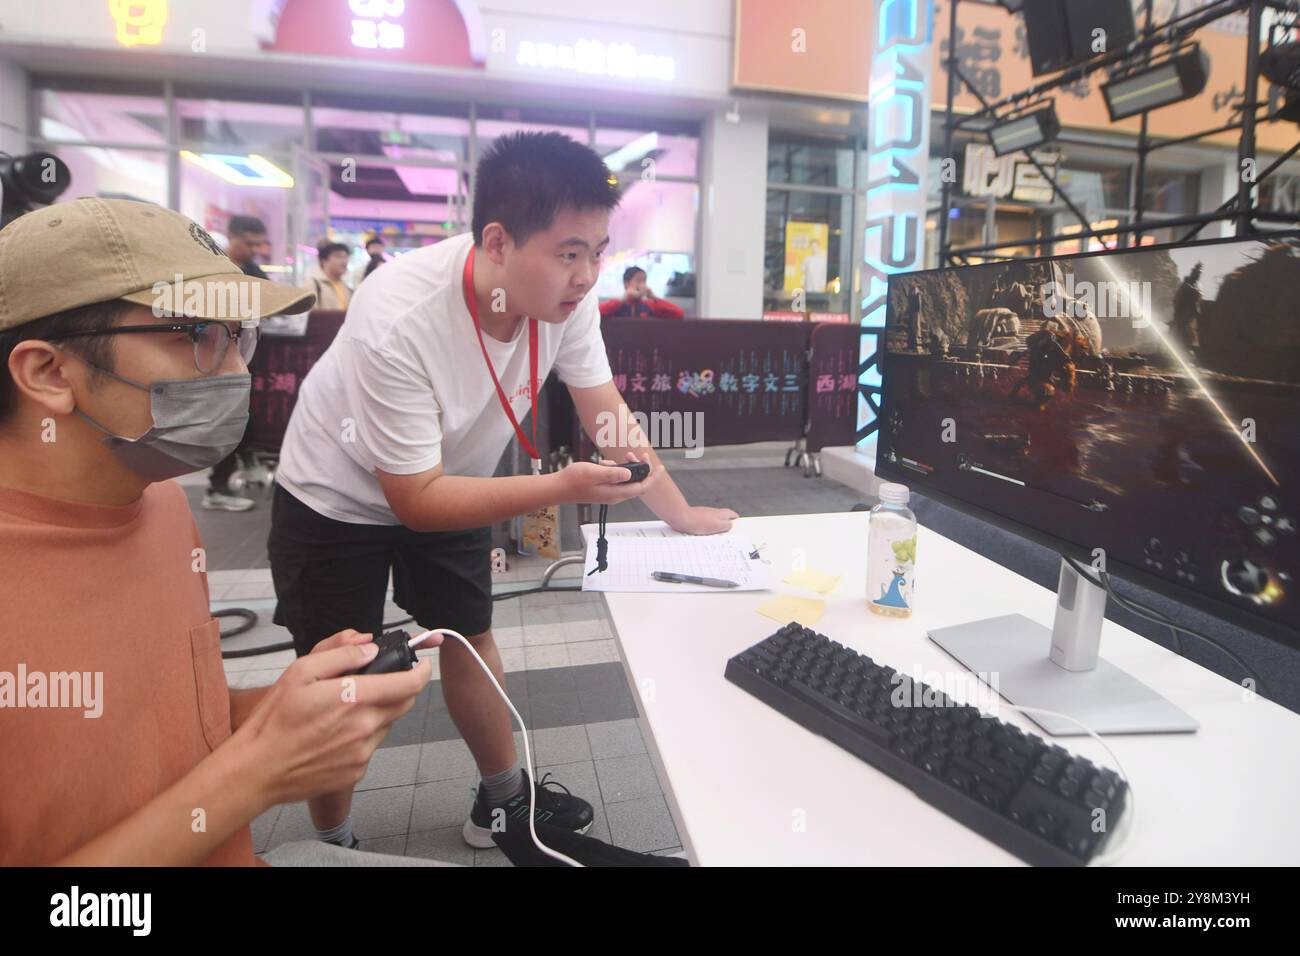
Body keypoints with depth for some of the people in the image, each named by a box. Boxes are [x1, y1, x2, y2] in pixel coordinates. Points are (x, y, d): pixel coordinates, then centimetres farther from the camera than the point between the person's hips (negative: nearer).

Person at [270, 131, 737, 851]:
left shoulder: (566, 292, -22)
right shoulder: (397, 321, -38)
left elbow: (605, 410, -11)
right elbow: (414, 500, -33)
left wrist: (679, 513, -13)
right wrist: (564, 487, -40)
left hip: (447, 480, 5)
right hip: (340, 499, -4)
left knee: (471, 638, 16)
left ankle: (503, 799, 36)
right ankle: (331, 843, 33)